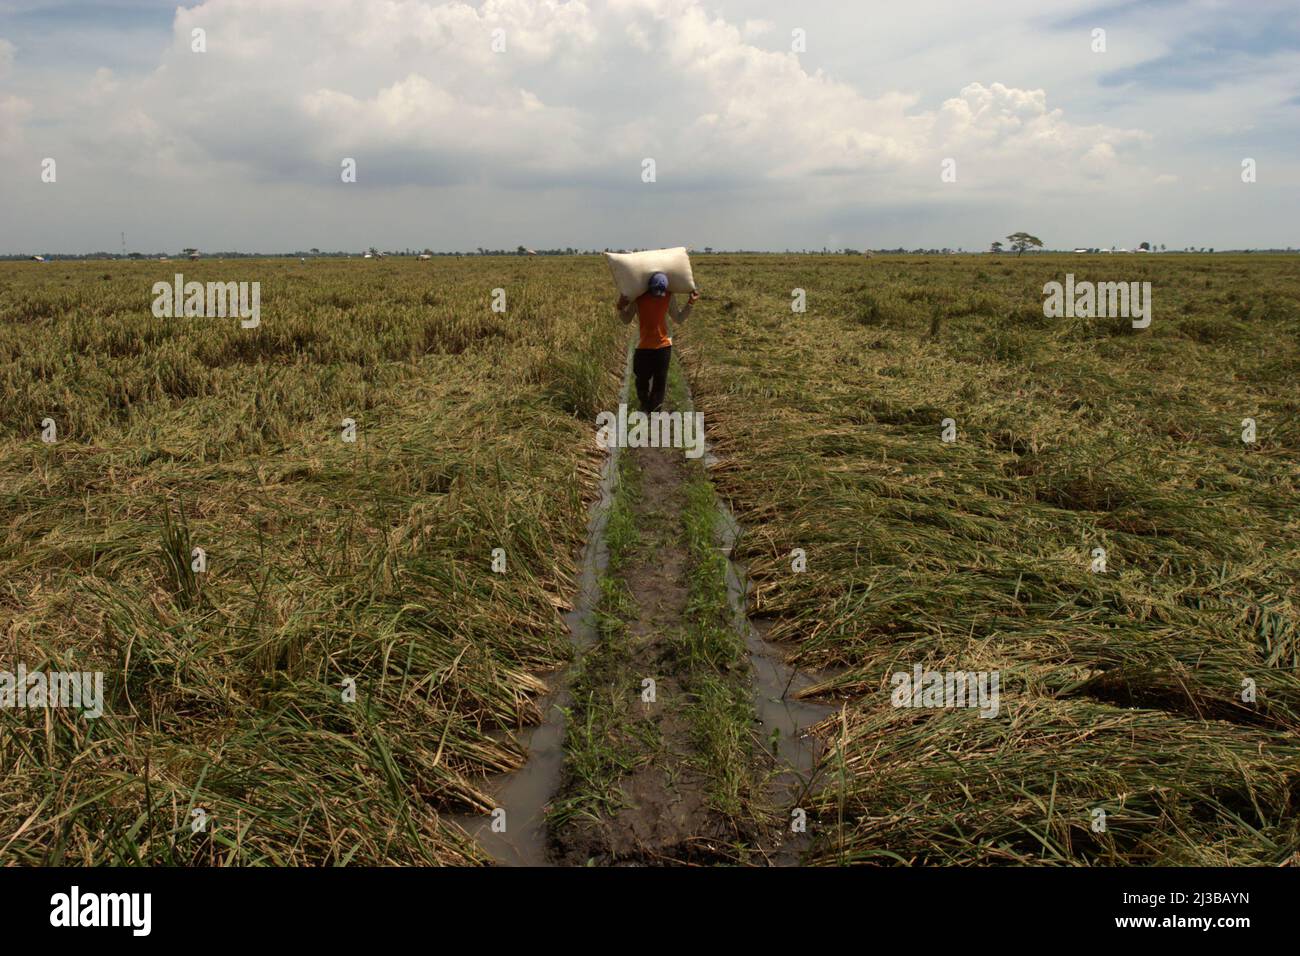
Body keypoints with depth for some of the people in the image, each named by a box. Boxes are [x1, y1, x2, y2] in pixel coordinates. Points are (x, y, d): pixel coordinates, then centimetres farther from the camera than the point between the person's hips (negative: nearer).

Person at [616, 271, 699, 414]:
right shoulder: (638, 298, -10)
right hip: (643, 348, -1)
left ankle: (655, 409, 18)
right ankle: (645, 406, 31)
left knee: (660, 381, 6)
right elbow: (626, 319, 1)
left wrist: (690, 303, 0)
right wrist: (621, 307, -17)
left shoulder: (668, 297, -4)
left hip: (664, 347, 1)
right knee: (642, 380, 9)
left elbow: (679, 318, 8)